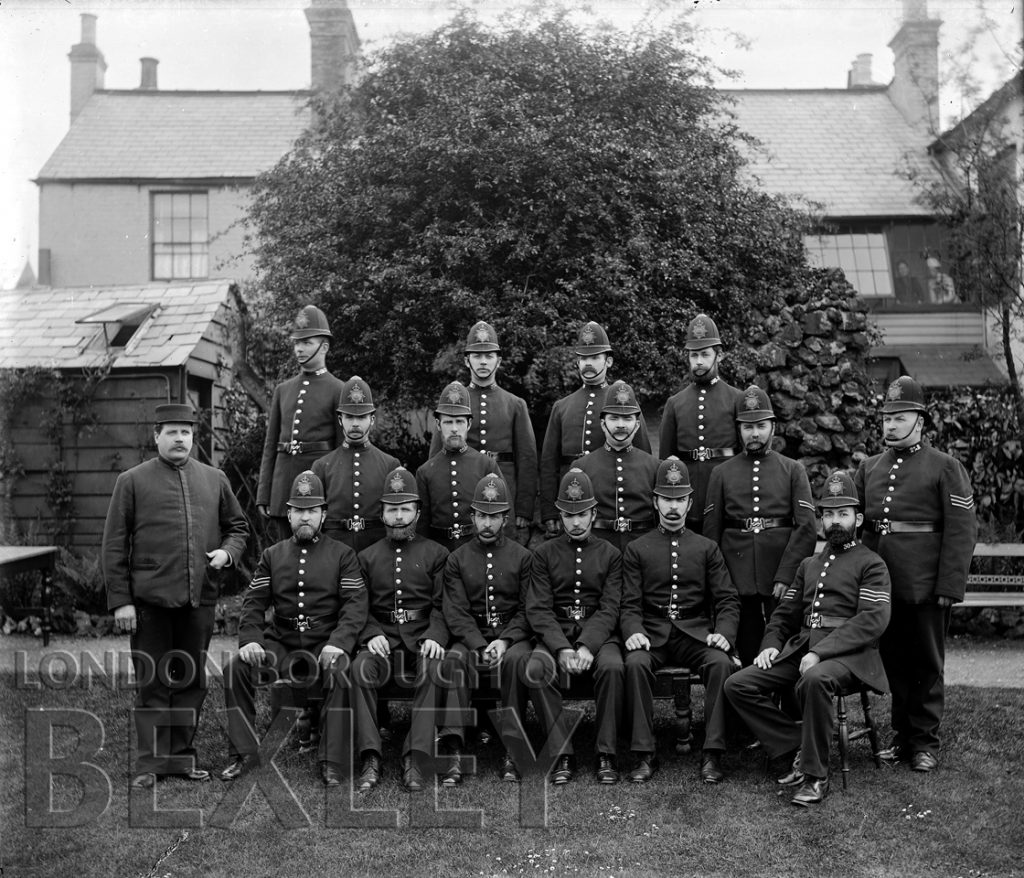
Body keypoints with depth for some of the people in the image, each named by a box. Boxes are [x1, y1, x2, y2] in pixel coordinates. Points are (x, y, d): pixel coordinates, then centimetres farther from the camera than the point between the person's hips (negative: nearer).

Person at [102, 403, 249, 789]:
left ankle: (182, 755, 24)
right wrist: (120, 601, -6)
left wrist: (227, 552, -4)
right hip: (150, 600, -3)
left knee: (192, 681, 11)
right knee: (153, 682, 4)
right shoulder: (132, 482, 0)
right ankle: (151, 763, 15)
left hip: (200, 599, 3)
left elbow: (238, 526, 18)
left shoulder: (214, 479, 9)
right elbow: (113, 546, -1)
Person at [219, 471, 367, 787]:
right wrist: (250, 640, -12)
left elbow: (355, 604, -5)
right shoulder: (272, 555, 14)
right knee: (235, 667, -20)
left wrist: (338, 643, -22)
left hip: (325, 643, -3)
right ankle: (245, 752, -5)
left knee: (344, 673, -32)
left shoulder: (342, 554, 5)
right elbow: (254, 601, 7)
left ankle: (331, 761, -20)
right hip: (280, 643, 3)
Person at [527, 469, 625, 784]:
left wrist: (588, 646, -19)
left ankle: (607, 754, -19)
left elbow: (609, 608, 0)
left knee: (612, 666, -33)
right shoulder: (544, 553, 10)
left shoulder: (610, 554, 10)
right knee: (536, 668, -32)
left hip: (598, 634, 0)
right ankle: (562, 754, -19)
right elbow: (538, 609, 1)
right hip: (555, 634, 0)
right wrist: (561, 648, -17)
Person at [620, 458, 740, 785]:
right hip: (652, 633, 0)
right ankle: (644, 754, -22)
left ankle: (712, 753, -20)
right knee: (635, 663, -32)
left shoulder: (707, 548, 15)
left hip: (696, 634, 1)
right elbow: (630, 603, 5)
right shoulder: (636, 549, 12)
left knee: (721, 662, -30)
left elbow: (727, 599, 8)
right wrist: (633, 632, -16)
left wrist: (724, 632, -12)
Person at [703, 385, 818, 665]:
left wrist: (786, 575, -12)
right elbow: (711, 531, 7)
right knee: (747, 651, 6)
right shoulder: (721, 473, 9)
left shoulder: (793, 470, 6)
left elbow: (807, 527, -3)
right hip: (737, 578, 1)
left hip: (781, 576, -1)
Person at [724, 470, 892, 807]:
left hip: (848, 654, -6)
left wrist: (820, 652, -20)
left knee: (815, 680, -40)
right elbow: (784, 613, 24)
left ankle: (815, 775, -22)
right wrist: (771, 644, 2)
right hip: (798, 649, 6)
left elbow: (872, 620, -10)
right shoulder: (809, 565, 23)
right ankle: (798, 748, -4)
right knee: (737, 685, -12)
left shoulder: (871, 564, 4)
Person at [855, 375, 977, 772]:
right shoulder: (868, 468, 10)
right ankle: (902, 735, 25)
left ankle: (925, 742, 19)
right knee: (893, 662, 12)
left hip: (925, 588, -4)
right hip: (880, 587, 4)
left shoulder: (946, 468, -3)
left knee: (926, 665, 8)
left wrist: (949, 587, -12)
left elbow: (961, 531, -7)